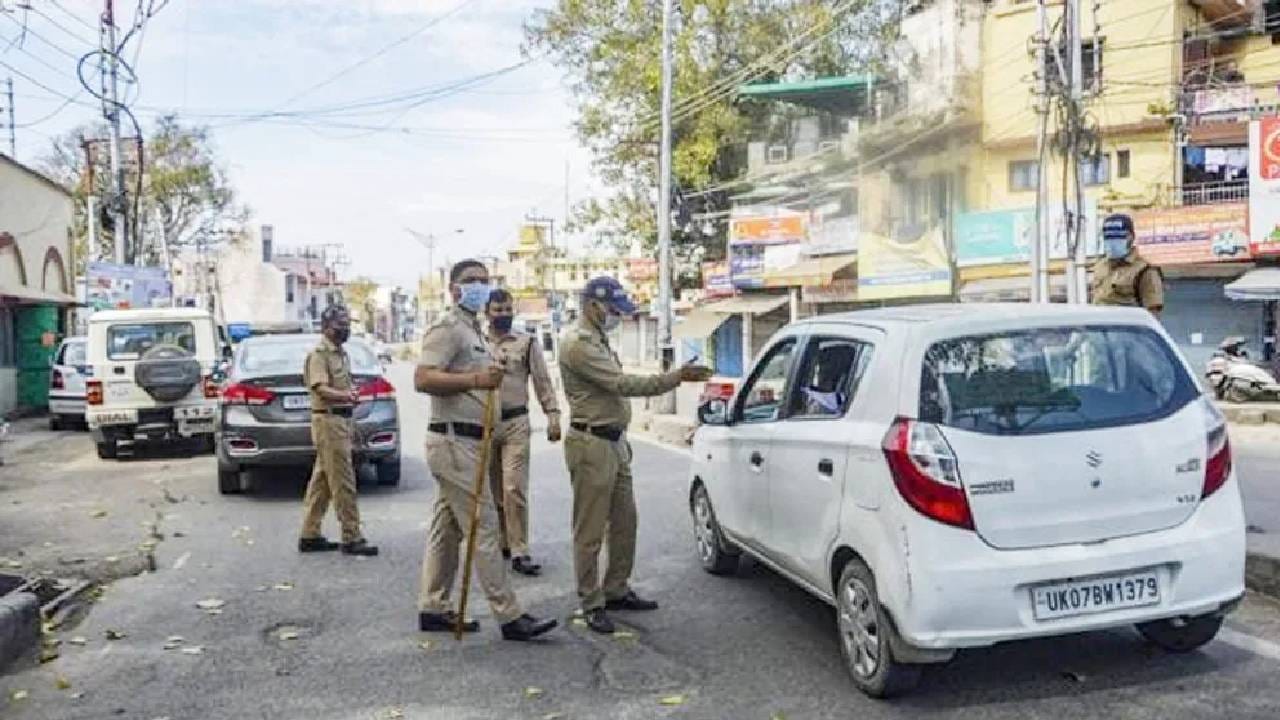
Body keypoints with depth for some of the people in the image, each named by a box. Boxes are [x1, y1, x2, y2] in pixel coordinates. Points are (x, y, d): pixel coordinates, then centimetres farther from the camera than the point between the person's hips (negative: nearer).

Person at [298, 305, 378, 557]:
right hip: (328, 420, -9)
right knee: (343, 482, -7)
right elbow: (321, 389, -24)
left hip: (343, 420, 9)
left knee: (321, 480, 12)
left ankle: (310, 536, 18)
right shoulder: (319, 354, -12)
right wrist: (346, 395, -40)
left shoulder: (342, 354, 17)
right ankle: (351, 538, -3)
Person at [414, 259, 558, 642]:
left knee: (447, 530, 12)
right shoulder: (447, 328, -10)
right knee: (484, 527, -9)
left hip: (465, 442, 10)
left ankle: (433, 609, 19)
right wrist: (475, 379, -33)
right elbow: (423, 379, -24)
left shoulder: (473, 331, 21)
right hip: (455, 442, -10)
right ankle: (510, 616, -6)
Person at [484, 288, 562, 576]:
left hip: (516, 424, -2)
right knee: (492, 490, 11)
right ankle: (502, 542, 26)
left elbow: (543, 382, 4)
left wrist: (553, 416, -3)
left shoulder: (527, 343, 5)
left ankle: (519, 552, -5)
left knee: (514, 489, -9)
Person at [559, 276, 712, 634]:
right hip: (591, 444, -10)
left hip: (614, 443, 10)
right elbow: (623, 384, -23)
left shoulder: (598, 340, 18)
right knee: (590, 530, -2)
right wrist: (677, 377, -22)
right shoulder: (578, 343, -16)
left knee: (624, 521, 14)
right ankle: (592, 604, 7)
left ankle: (617, 591, 26)